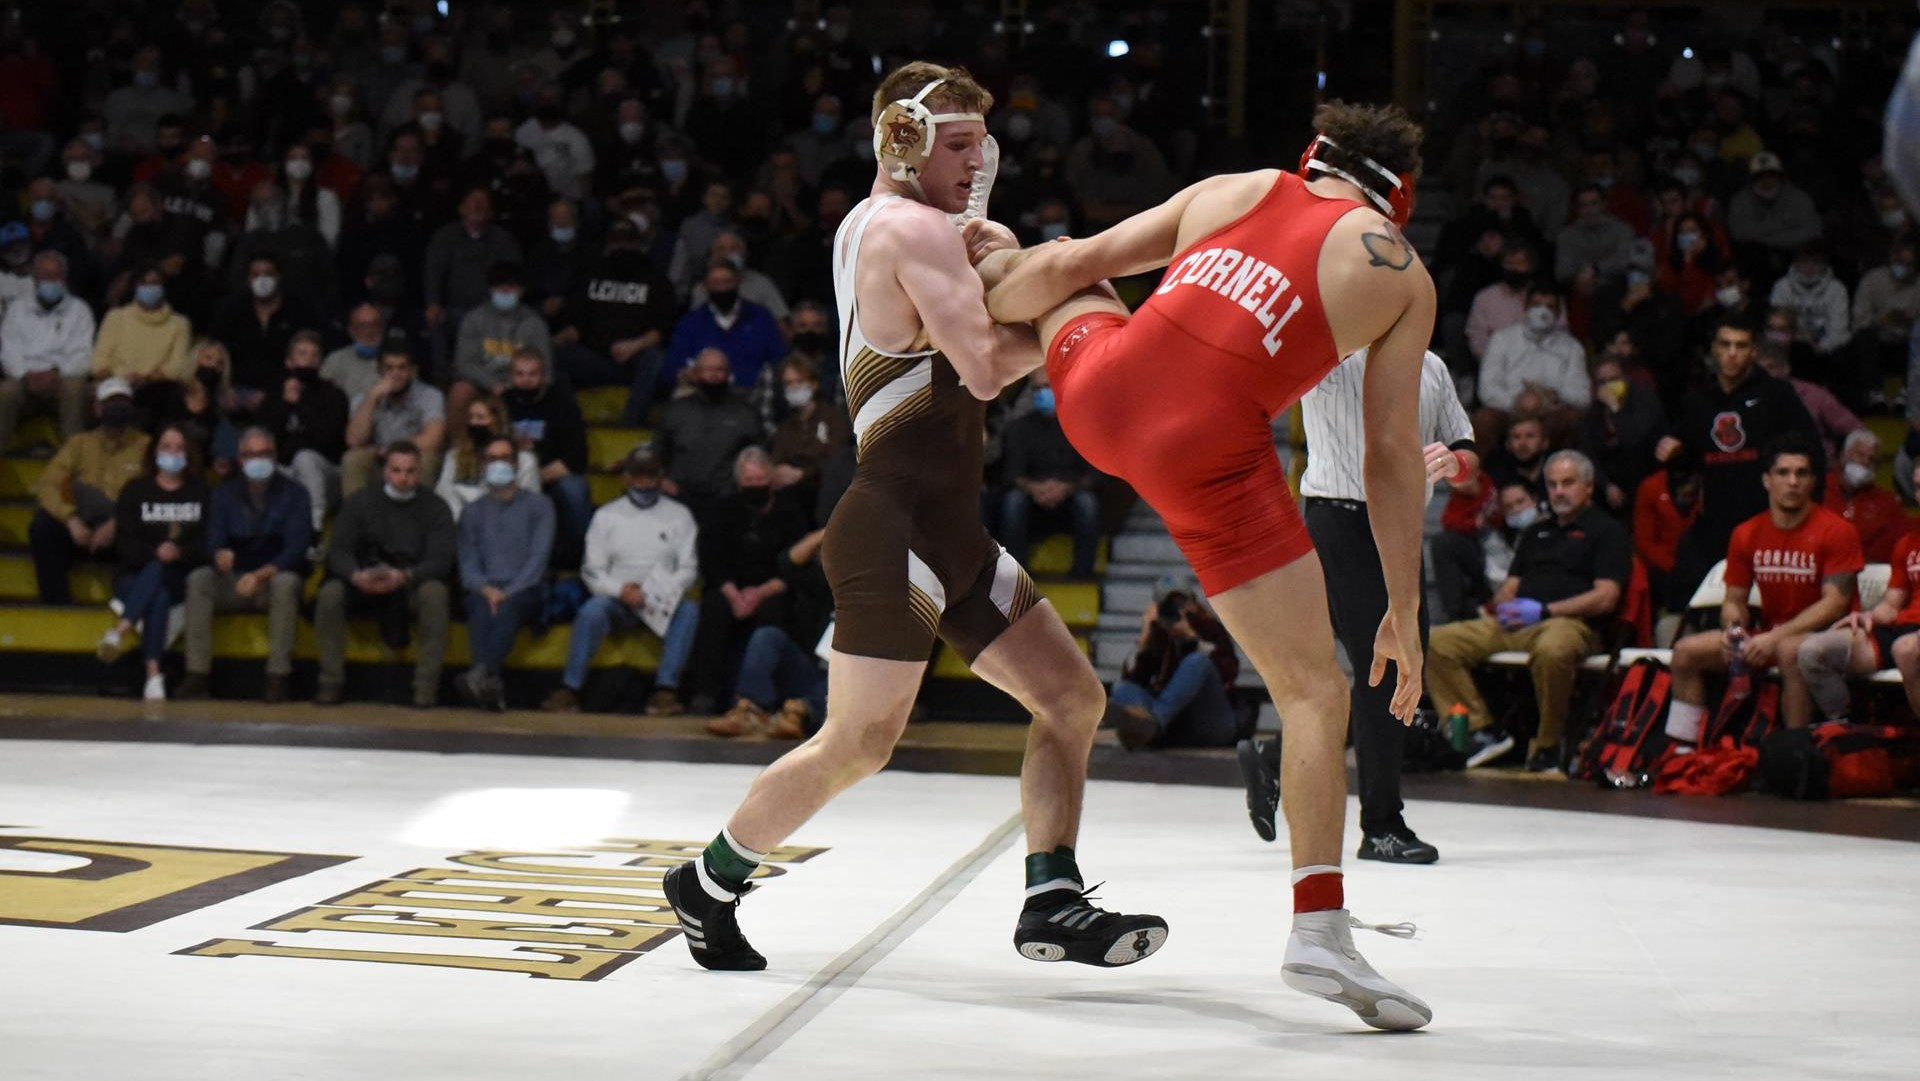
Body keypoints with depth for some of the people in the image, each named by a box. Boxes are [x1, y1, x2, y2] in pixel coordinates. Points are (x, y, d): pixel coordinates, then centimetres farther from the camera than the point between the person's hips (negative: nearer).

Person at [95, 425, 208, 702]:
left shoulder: (200, 493, 11)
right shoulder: (135, 490, 11)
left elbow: (206, 544, 2)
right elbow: (125, 543, 0)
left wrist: (179, 553, -20)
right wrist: (155, 552, -20)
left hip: (180, 581, 0)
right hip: (135, 577, 0)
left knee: (157, 571, -36)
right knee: (158, 597, -34)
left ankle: (120, 631, -51)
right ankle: (153, 674, -49)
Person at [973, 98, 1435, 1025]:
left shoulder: (1233, 189, 17)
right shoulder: (1401, 276, 9)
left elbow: (1071, 265, 18)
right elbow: (1392, 457, 5)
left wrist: (976, 305, 36)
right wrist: (1404, 614, 10)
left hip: (1101, 393, 4)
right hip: (1207, 456, -3)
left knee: (1044, 273, 37)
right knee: (1315, 694, 4)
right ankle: (1319, 932, -6)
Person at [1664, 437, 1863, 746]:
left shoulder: (1836, 531, -11)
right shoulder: (1747, 535, 5)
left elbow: (1835, 603, -17)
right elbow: (1734, 600, 11)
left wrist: (1774, 637, -25)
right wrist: (1733, 629, -14)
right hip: (1768, 636, 6)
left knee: (1790, 650, -39)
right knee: (1687, 651, -9)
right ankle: (1682, 752, -6)